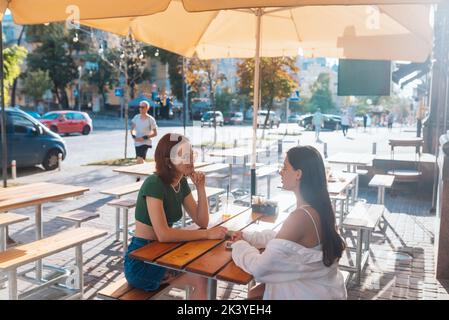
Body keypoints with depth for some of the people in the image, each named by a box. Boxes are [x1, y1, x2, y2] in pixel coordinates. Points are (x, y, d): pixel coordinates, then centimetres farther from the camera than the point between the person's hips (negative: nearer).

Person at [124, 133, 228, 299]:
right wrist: (207, 234, -27)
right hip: (141, 261, -8)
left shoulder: (182, 183, 4)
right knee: (204, 278, -16)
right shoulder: (154, 184, -21)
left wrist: (200, 187, -9)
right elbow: (163, 234, -30)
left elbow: (202, 222, 3)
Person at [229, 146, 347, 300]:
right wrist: (247, 237, 8)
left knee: (254, 294, 12)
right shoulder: (318, 208, -2)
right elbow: (281, 237, 12)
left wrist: (239, 245, -7)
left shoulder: (301, 216, -30)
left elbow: (259, 267, -25)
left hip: (309, 293, -7)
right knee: (255, 292, 18)